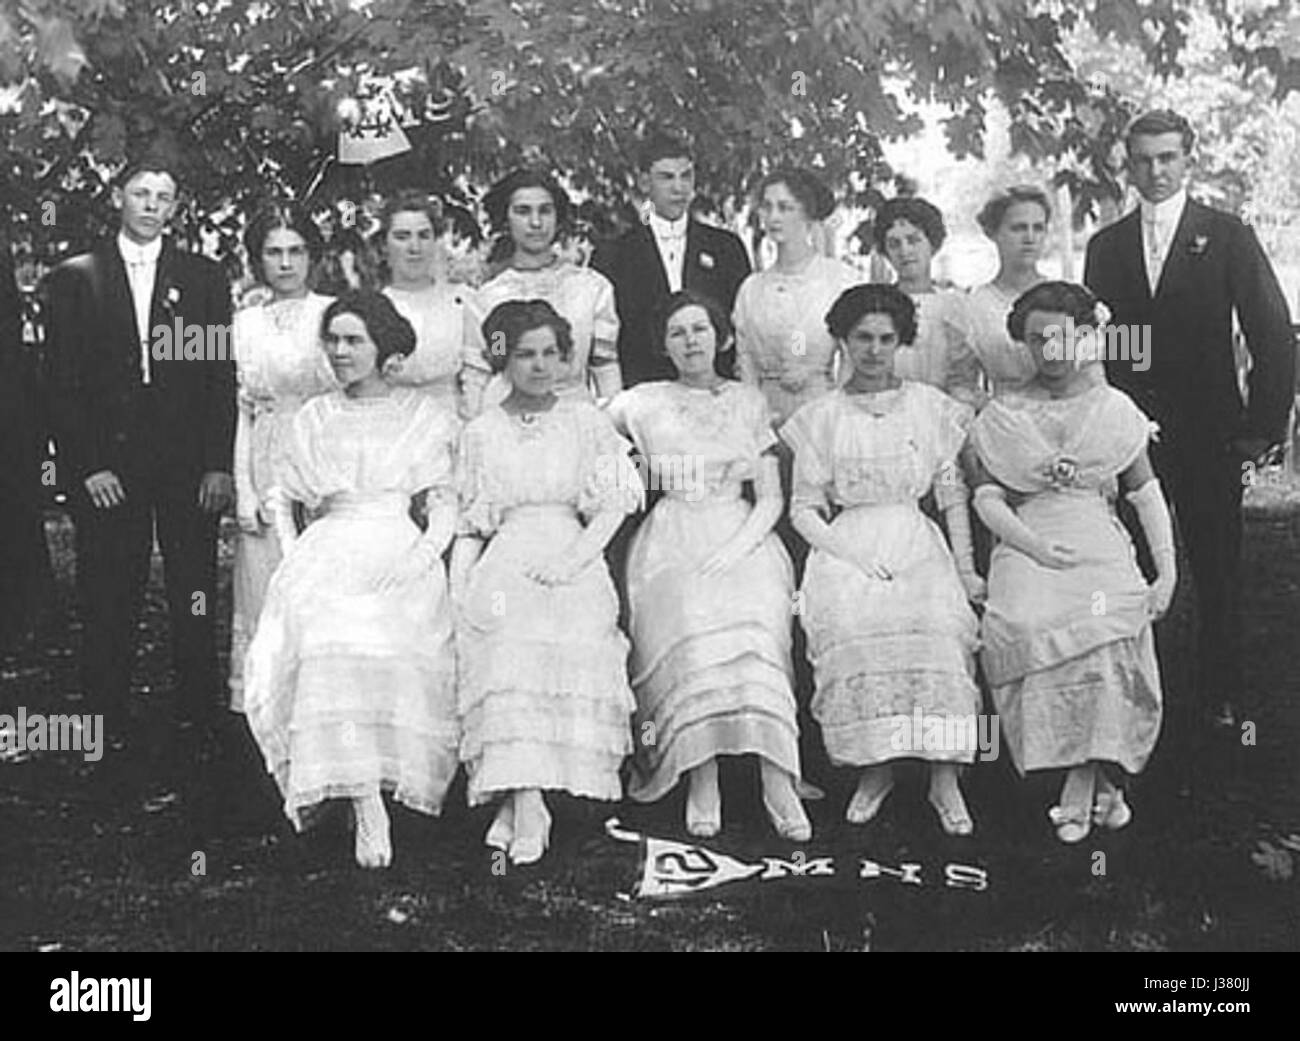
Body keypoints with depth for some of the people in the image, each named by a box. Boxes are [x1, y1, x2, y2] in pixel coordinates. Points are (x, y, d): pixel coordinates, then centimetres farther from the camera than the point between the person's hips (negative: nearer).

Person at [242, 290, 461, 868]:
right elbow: (281, 496, 22)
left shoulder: (425, 414, 14)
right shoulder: (314, 417, 21)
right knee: (326, 631, -32)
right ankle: (366, 804, -37)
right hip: (327, 550, 1)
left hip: (398, 552, 0)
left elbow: (446, 502, 8)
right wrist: (292, 554, 4)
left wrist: (423, 556, -9)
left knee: (389, 639, -34)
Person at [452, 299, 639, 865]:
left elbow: (616, 502, 7)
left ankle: (515, 807, -26)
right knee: (510, 652, -29)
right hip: (504, 564, 0)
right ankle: (527, 809, -34)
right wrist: (457, 588, 0)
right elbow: (469, 525, 16)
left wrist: (574, 557, -9)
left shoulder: (585, 420, 15)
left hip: (574, 565, 0)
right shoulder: (480, 432, 18)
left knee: (575, 641, -29)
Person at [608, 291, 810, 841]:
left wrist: (737, 546, -7)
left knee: (754, 623, -30)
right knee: (689, 627, -31)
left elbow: (771, 499, 8)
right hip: (670, 541, 0)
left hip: (741, 537, 0)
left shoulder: (748, 401, 15)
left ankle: (778, 781, -34)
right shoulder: (644, 403, 14)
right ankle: (703, 782, -28)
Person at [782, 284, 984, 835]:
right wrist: (853, 556, -9)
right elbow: (804, 508, 7)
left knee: (940, 623, -31)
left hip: (917, 540, 1)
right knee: (849, 623, -33)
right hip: (845, 544, 0)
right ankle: (873, 768, -19)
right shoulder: (820, 416, 11)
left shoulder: (930, 406, 13)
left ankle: (944, 778, -24)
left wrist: (965, 566, -2)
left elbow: (954, 494, 11)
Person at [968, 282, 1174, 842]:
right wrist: (1035, 547, -13)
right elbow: (987, 497, 3)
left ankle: (1079, 790, -19)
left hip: (1102, 546, 0)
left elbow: (1147, 494, 13)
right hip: (1028, 546, 0)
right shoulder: (1001, 417, 12)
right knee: (1025, 624, -29)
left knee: (1102, 627, -30)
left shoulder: (1115, 408, 14)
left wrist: (1167, 569, 3)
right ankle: (1101, 781, -17)